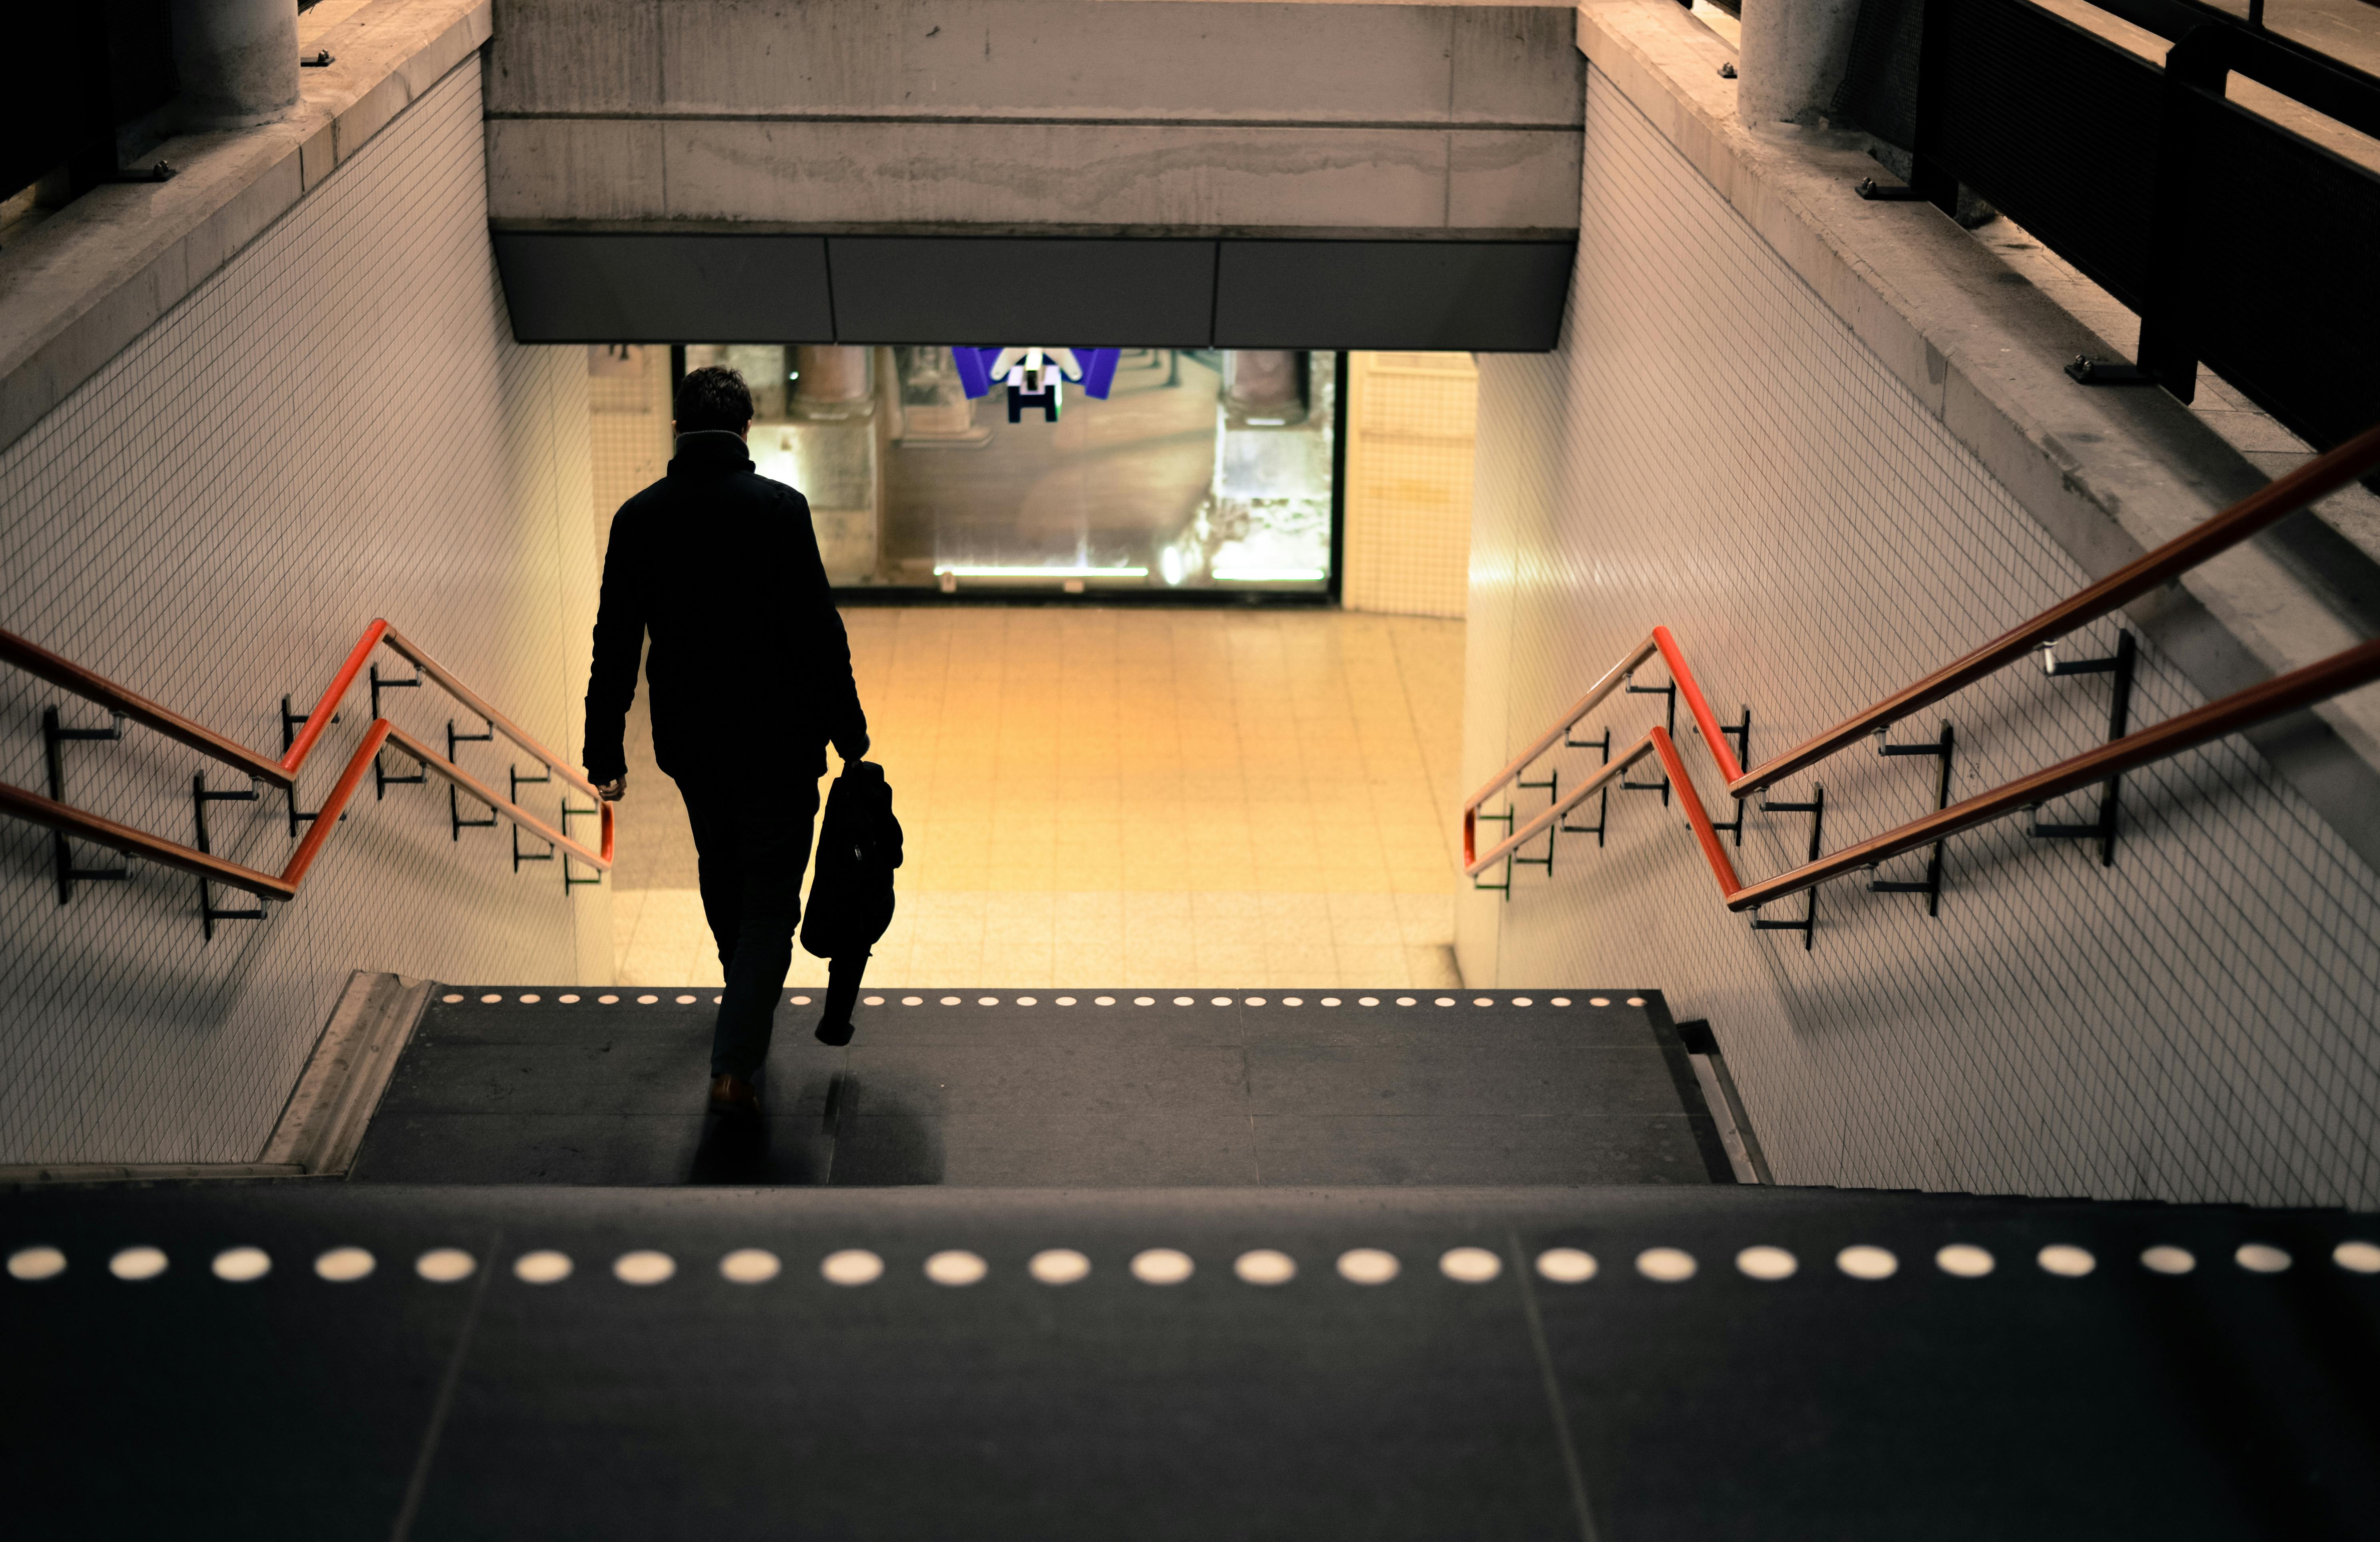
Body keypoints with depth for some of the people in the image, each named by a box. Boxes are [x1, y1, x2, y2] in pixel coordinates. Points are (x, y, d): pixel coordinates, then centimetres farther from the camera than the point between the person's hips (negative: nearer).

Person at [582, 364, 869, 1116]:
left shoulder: (638, 517, -3)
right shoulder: (779, 508, -14)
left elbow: (615, 645, -1)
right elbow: (818, 631, -14)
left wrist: (605, 748, 6)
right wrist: (847, 730, -4)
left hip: (689, 742, 4)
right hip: (778, 741, -4)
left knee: (722, 875, 26)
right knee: (770, 900, 2)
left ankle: (750, 1014, 47)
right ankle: (734, 1065, -10)